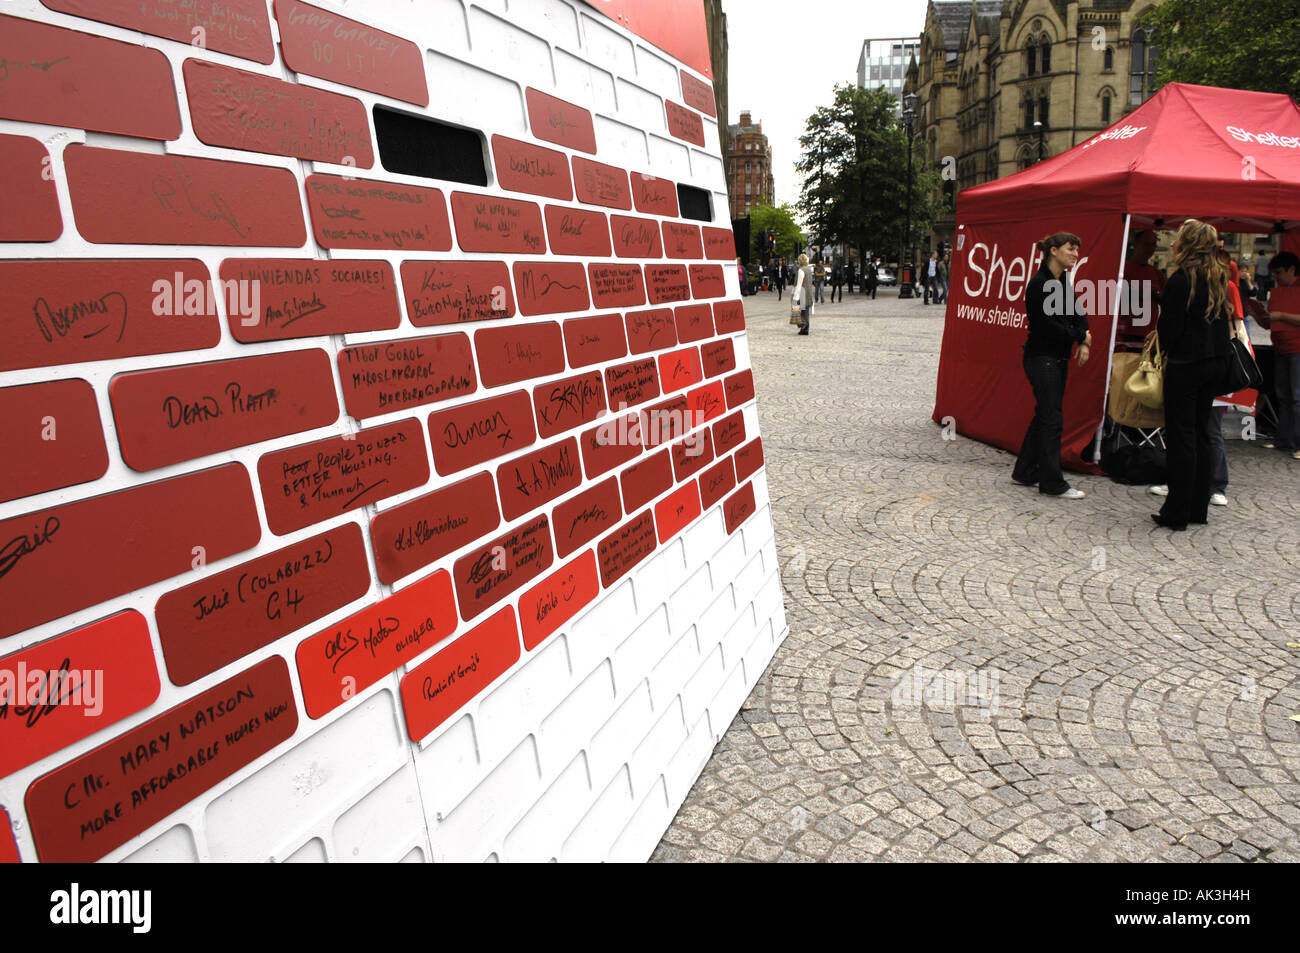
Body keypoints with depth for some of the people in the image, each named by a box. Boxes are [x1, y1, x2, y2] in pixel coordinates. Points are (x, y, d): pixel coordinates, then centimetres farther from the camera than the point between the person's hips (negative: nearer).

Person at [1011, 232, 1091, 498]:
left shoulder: (1064, 280, 12)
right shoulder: (1039, 283, -15)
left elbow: (1077, 313, 12)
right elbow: (1047, 326, -18)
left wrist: (1084, 343, -4)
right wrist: (1080, 336, -8)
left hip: (1058, 358, 9)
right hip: (1042, 358, -9)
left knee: (1044, 415, 13)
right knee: (1051, 418, -5)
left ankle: (1024, 473, 22)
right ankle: (1053, 484, 2)